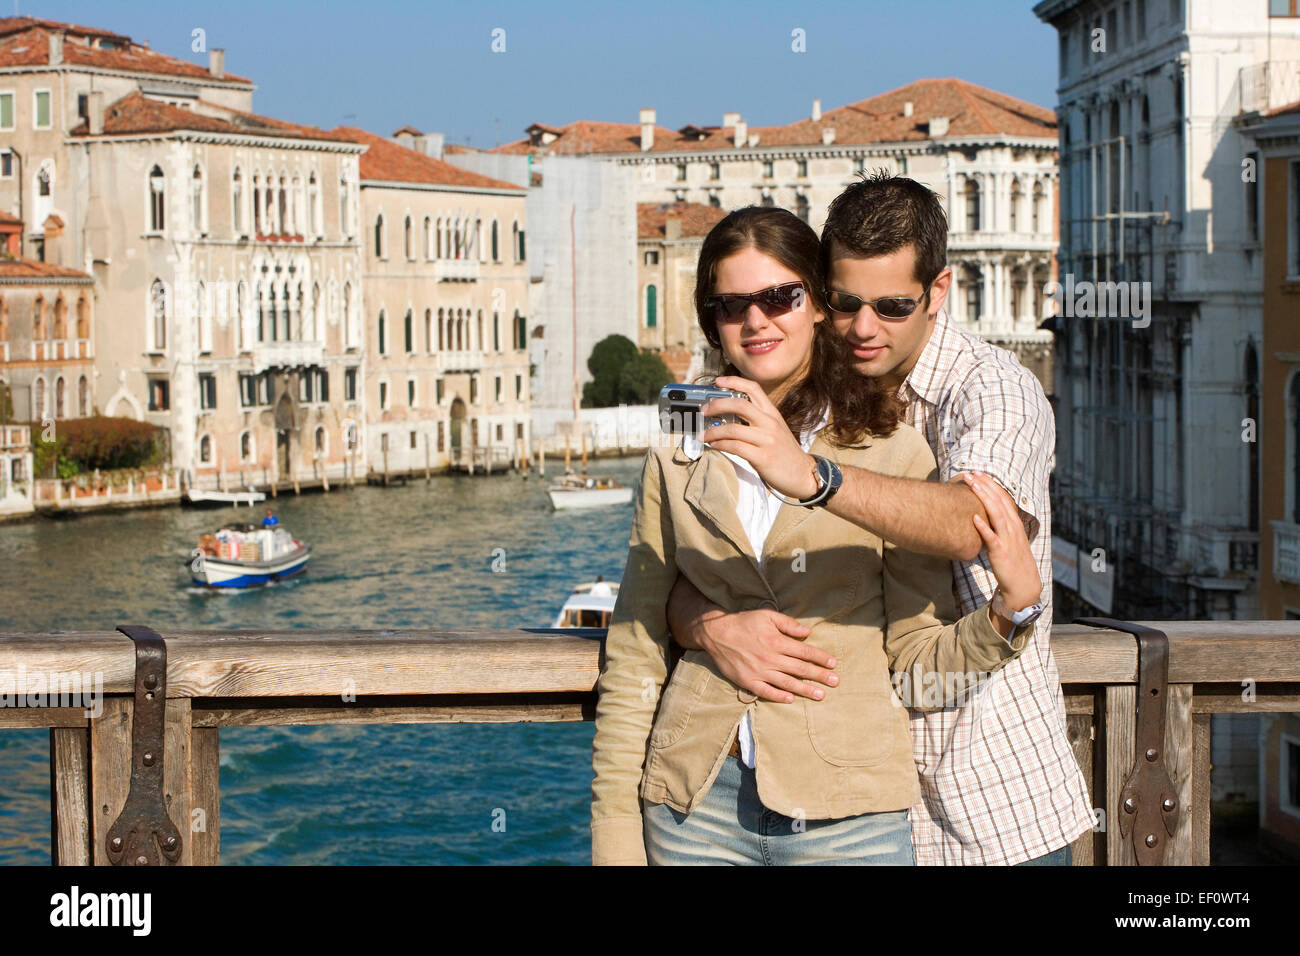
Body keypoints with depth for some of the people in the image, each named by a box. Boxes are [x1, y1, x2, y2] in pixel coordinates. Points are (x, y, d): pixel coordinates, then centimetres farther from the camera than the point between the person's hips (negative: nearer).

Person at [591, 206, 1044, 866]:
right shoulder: (675, 465, 5)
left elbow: (920, 658, -1)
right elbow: (633, 667, 7)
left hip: (843, 814, -1)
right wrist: (616, 841, 2)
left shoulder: (893, 453, -1)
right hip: (696, 806, 2)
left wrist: (1012, 607, -20)